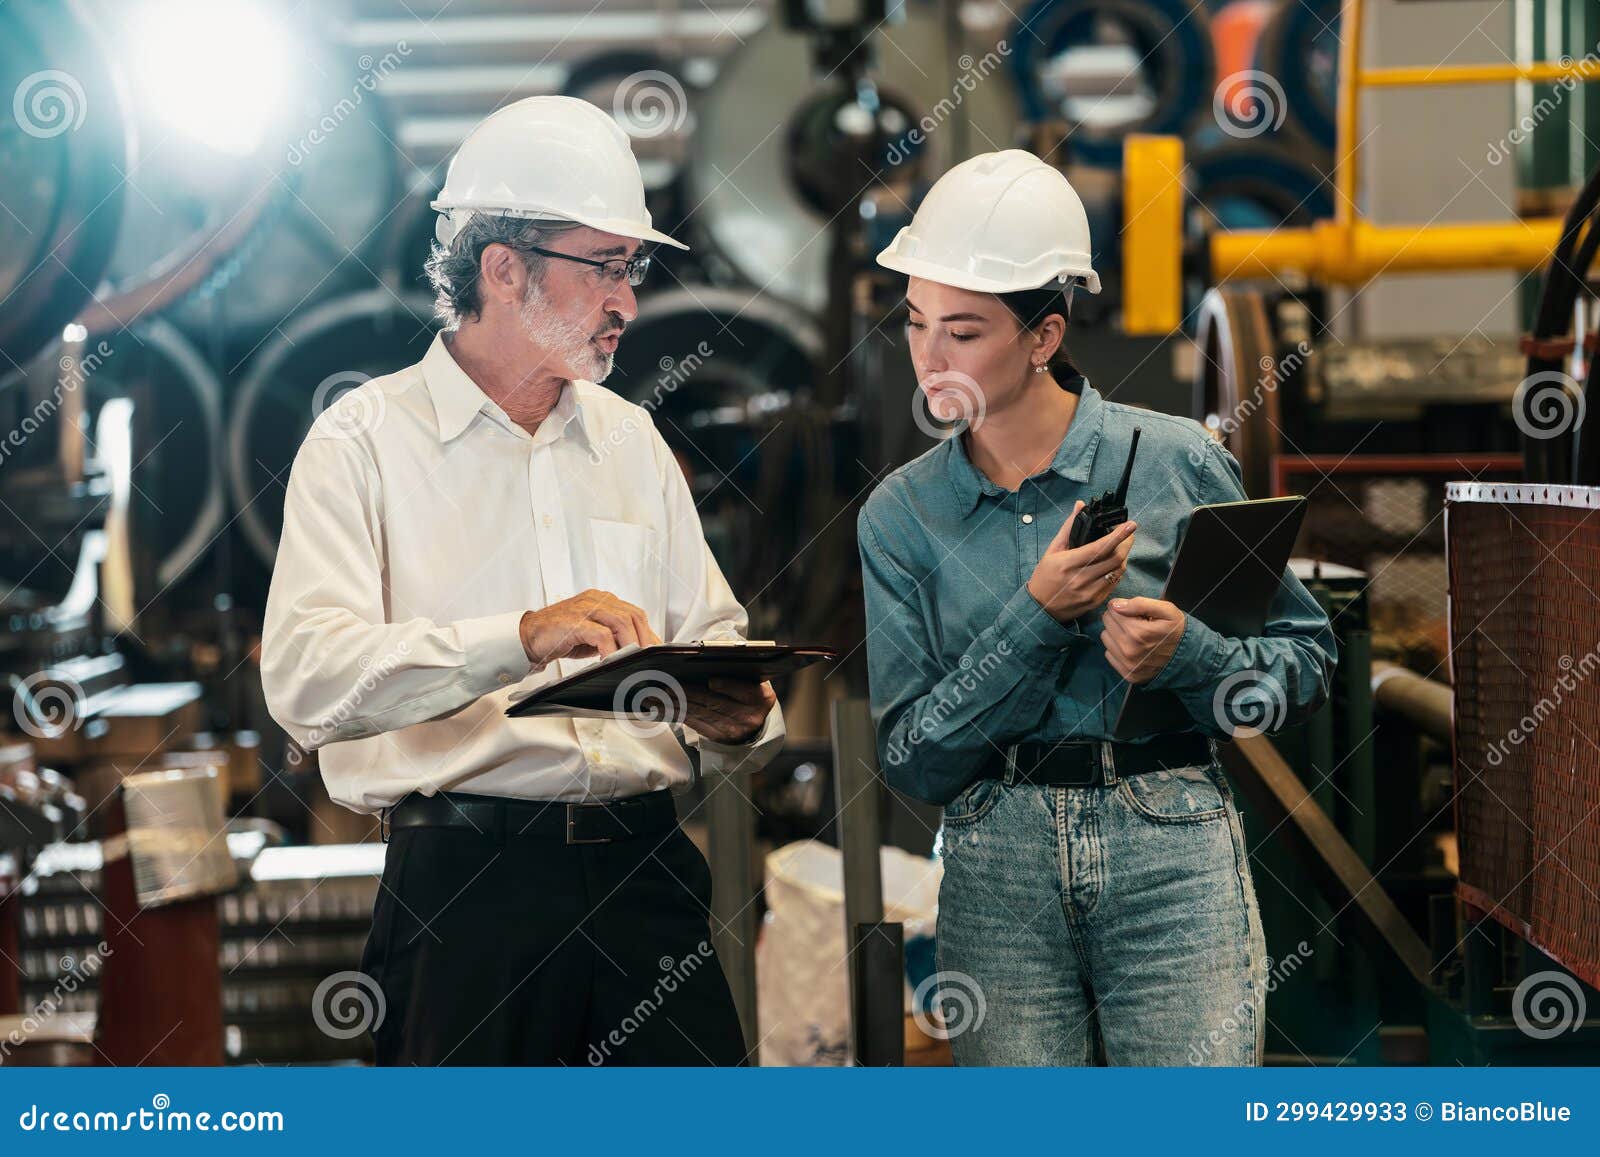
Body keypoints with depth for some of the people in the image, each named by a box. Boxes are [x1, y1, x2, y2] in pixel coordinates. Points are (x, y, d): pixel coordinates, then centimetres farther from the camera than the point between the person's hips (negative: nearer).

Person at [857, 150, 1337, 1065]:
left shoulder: (1179, 462, 2)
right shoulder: (901, 515, 7)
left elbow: (1308, 662, 8)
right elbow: (913, 759, 0)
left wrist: (1187, 653, -12)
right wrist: (1037, 616, -10)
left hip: (1172, 852, -2)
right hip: (996, 872, 2)